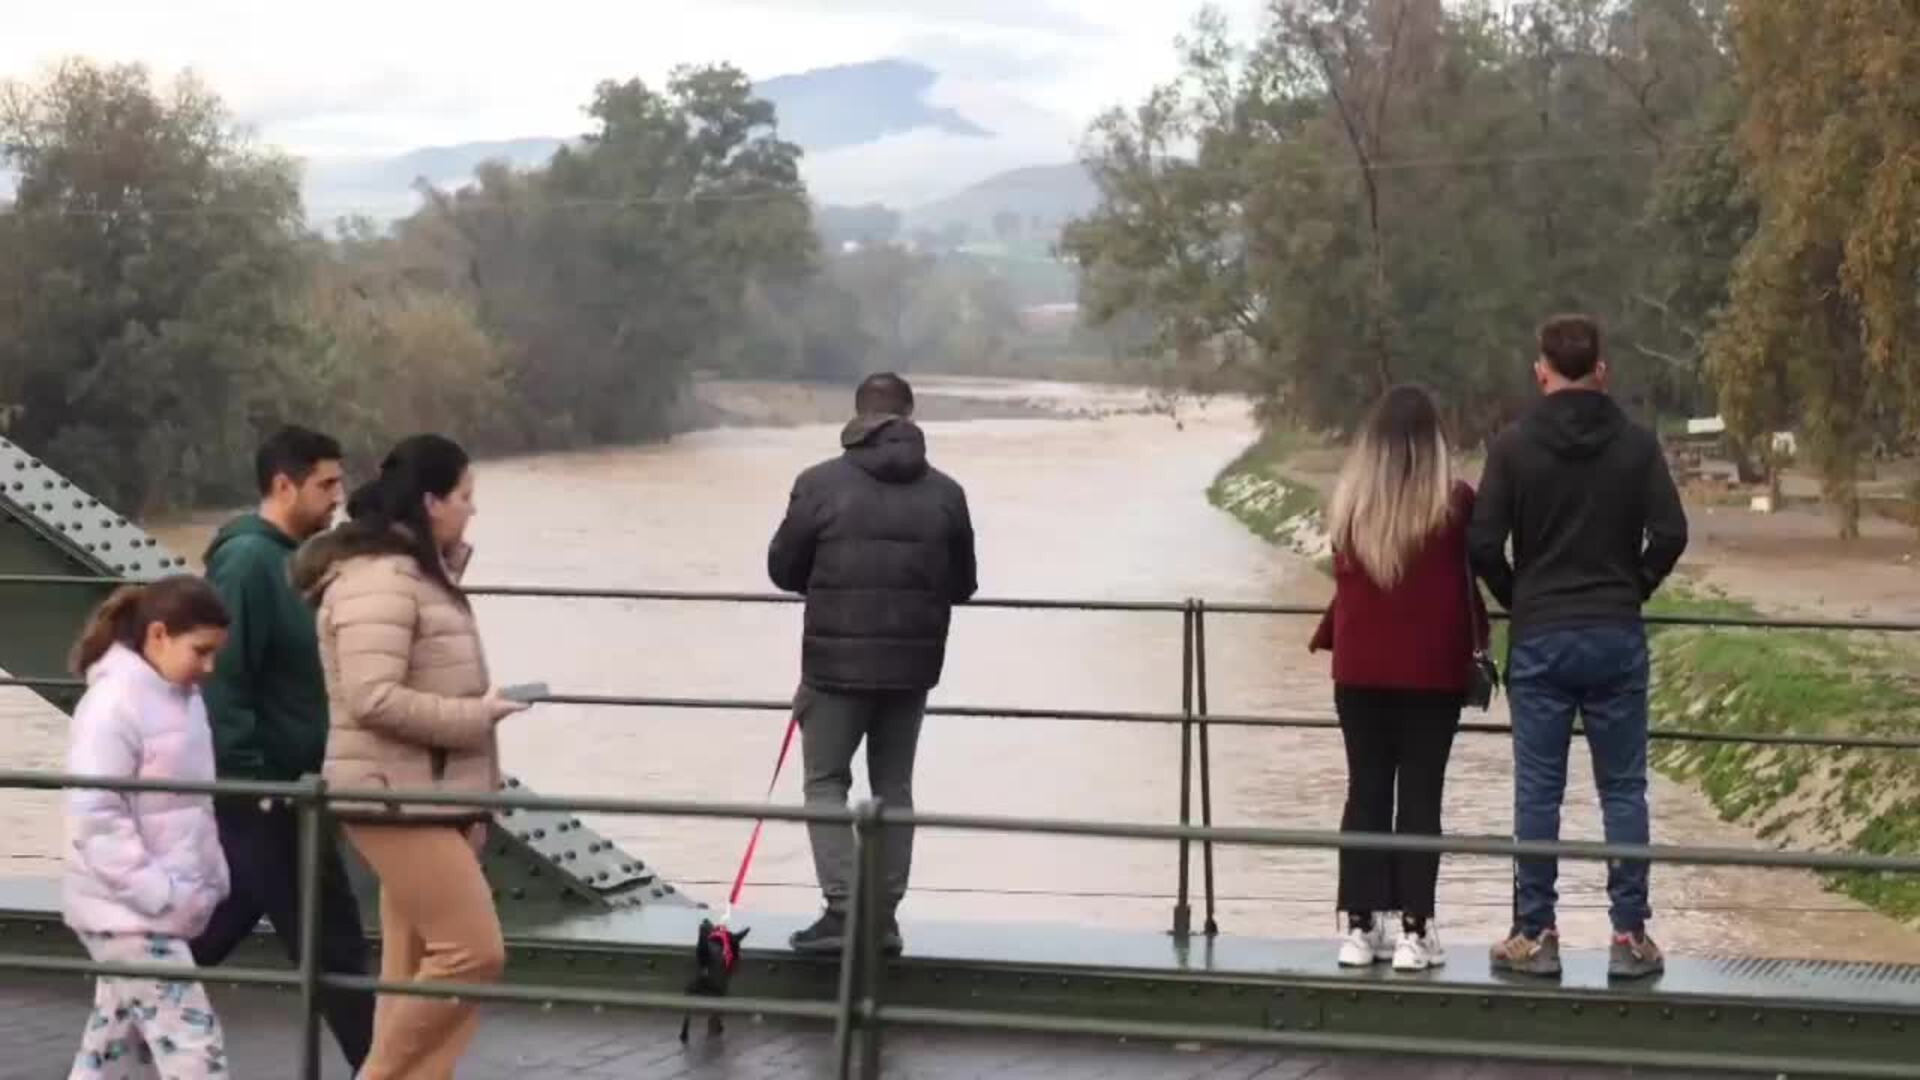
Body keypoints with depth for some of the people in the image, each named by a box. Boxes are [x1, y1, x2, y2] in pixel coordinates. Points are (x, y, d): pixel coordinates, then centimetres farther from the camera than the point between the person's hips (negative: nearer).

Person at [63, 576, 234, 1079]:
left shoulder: (183, 698, 11)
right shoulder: (114, 704, -17)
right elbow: (95, 815, -22)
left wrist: (210, 879, 11)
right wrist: (153, 892, -23)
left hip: (166, 908, 9)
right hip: (128, 911, -9)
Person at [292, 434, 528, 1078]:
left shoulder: (414, 572, 16)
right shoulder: (381, 579, -17)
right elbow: (374, 698, -26)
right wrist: (475, 716, -16)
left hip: (428, 800, 10)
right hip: (396, 801, -10)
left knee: (414, 964, 10)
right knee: (472, 950, -11)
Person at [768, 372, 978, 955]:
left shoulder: (821, 484, -9)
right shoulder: (945, 493, 0)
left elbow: (782, 568, -1)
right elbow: (963, 584, 7)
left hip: (837, 661, -3)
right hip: (913, 665, 3)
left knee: (826, 780, 8)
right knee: (894, 785, 15)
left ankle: (841, 909, -4)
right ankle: (886, 914, 15)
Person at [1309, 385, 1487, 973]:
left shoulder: (1349, 501, 1)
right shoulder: (1454, 502, -7)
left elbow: (1346, 581, 5)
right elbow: (1467, 581, 0)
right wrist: (1476, 640, 15)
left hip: (1359, 670, 3)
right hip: (1431, 670, -3)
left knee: (1365, 793, 8)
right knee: (1420, 797, 1)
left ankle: (1360, 927, 9)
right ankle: (1414, 931, 0)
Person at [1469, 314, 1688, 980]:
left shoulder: (1514, 445, -4)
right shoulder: (1636, 444, 0)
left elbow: (1483, 544, -8)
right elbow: (1670, 533, -6)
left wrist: (1517, 601, 8)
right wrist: (1632, 592, 9)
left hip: (1539, 640, -1)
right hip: (1617, 638, 1)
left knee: (1538, 792, 4)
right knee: (1623, 789, 6)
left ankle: (1534, 935, 6)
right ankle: (1630, 936, 5)